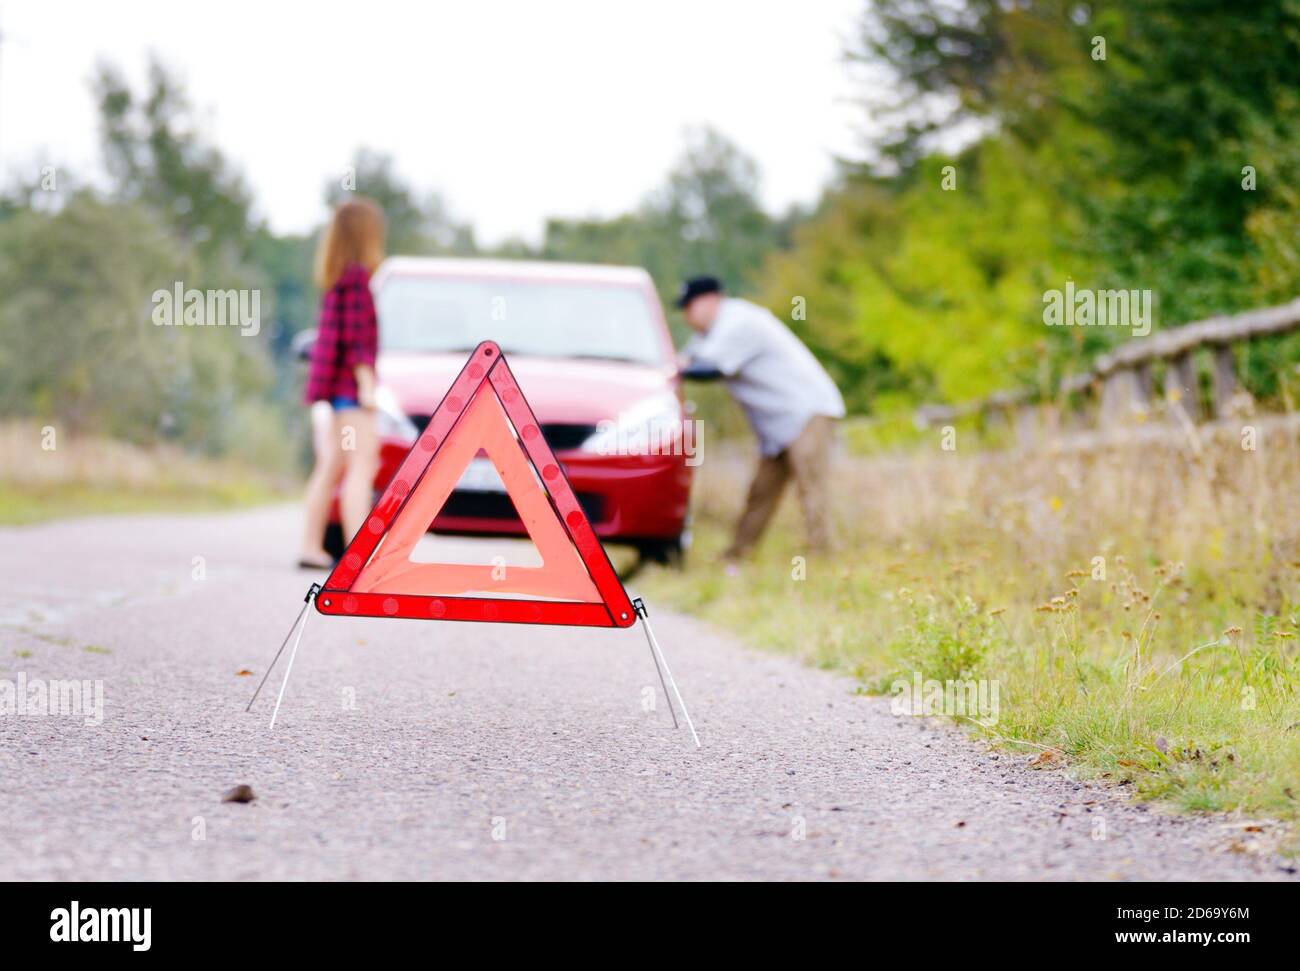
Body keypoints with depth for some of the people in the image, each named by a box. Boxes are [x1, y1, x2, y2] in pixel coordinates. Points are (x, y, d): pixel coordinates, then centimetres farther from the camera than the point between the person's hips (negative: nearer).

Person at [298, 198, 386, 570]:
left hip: (339, 385, 10)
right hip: (351, 382, -10)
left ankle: (311, 549, 14)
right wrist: (366, 383, -19)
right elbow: (355, 336, -18)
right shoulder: (357, 276, -13)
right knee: (362, 466, -14)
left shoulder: (338, 278, 15)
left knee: (332, 467, 12)